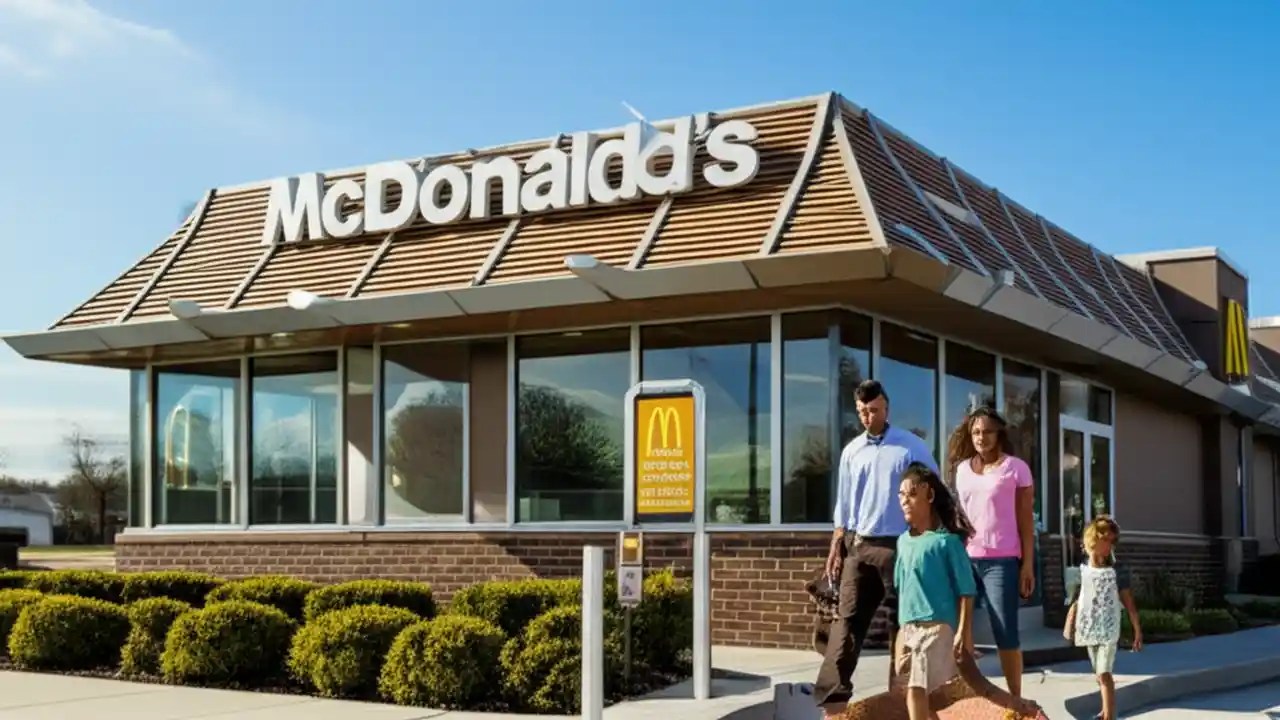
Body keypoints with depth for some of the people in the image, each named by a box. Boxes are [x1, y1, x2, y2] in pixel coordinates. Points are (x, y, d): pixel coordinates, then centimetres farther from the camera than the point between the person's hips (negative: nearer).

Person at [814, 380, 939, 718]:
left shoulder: (912, 447, -3)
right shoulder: (851, 451, 10)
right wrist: (836, 547, 8)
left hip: (899, 546, -4)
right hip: (859, 546, 4)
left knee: (902, 623, 4)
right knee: (846, 620, -3)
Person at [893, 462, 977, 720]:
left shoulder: (947, 541, -8)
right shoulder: (903, 541, 11)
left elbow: (966, 591, -7)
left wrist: (962, 633, -12)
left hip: (937, 628, -7)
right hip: (909, 629, 7)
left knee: (916, 692, -13)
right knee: (918, 693, 10)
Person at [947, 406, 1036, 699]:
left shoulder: (1015, 467, 1)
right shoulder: (962, 468, 13)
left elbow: (1026, 519, 0)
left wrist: (1028, 563, -5)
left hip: (1001, 560, -4)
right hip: (965, 558, 4)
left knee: (1006, 633, -2)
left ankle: (1015, 698, 6)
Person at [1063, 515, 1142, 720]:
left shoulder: (1117, 571, -6)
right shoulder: (1081, 571, 2)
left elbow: (1128, 602, -3)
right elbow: (1076, 601, 6)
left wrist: (1137, 630, -1)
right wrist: (1069, 624, -2)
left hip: (1109, 630, -4)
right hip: (1089, 629, 4)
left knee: (1104, 673, -13)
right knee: (1099, 673, 17)